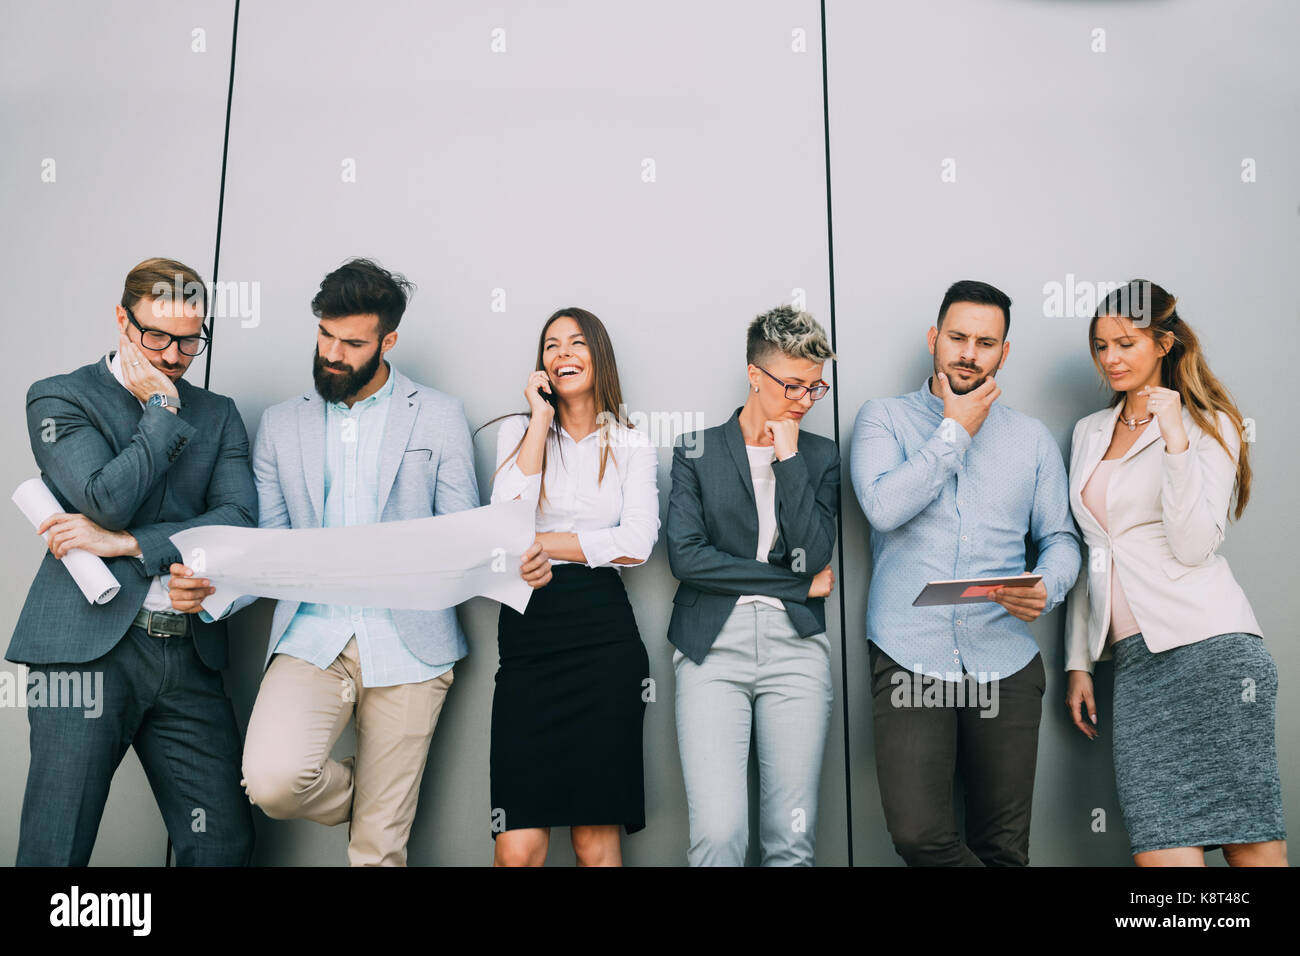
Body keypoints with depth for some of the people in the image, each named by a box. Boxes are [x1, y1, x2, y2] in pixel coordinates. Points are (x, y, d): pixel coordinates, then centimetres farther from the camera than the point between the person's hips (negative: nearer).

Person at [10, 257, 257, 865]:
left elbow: (239, 520, 0)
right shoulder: (59, 398, 5)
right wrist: (162, 410, -3)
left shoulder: (218, 415, 15)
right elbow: (108, 500, -12)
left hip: (189, 655, 3)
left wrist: (125, 542, -9)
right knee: (56, 849, 0)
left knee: (223, 844, 4)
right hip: (88, 647, -3)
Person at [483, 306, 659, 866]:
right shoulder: (518, 430, 14)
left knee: (596, 838, 2)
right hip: (527, 630, 0)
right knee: (518, 847, -6)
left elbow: (637, 543, -4)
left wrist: (536, 543, -5)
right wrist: (541, 420, -1)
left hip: (604, 635, 0)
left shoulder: (632, 448, 12)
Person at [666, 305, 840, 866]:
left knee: (792, 838, -1)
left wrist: (789, 456, -4)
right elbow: (685, 555, -5)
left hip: (795, 647, 2)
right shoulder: (696, 451, 7)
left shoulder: (820, 457, 12)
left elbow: (814, 555, -1)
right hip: (712, 648, -1)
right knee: (717, 834, -12)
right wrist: (799, 585, -3)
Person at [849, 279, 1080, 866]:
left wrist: (1046, 587, -9)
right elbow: (884, 506, -12)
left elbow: (1060, 538, 14)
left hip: (1005, 661, 3)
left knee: (1003, 845, 7)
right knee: (918, 835, -13)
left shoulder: (1032, 438, 15)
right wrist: (956, 432, -4)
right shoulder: (885, 418, 6)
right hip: (910, 657, -2)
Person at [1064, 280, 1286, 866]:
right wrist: (1079, 662, 16)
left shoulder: (1209, 425, 4)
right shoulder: (1089, 432, 19)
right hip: (1135, 656, 5)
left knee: (1250, 841, -3)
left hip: (1208, 645, -4)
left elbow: (1193, 547, -9)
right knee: (1158, 845, -6)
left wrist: (1175, 440, -15)